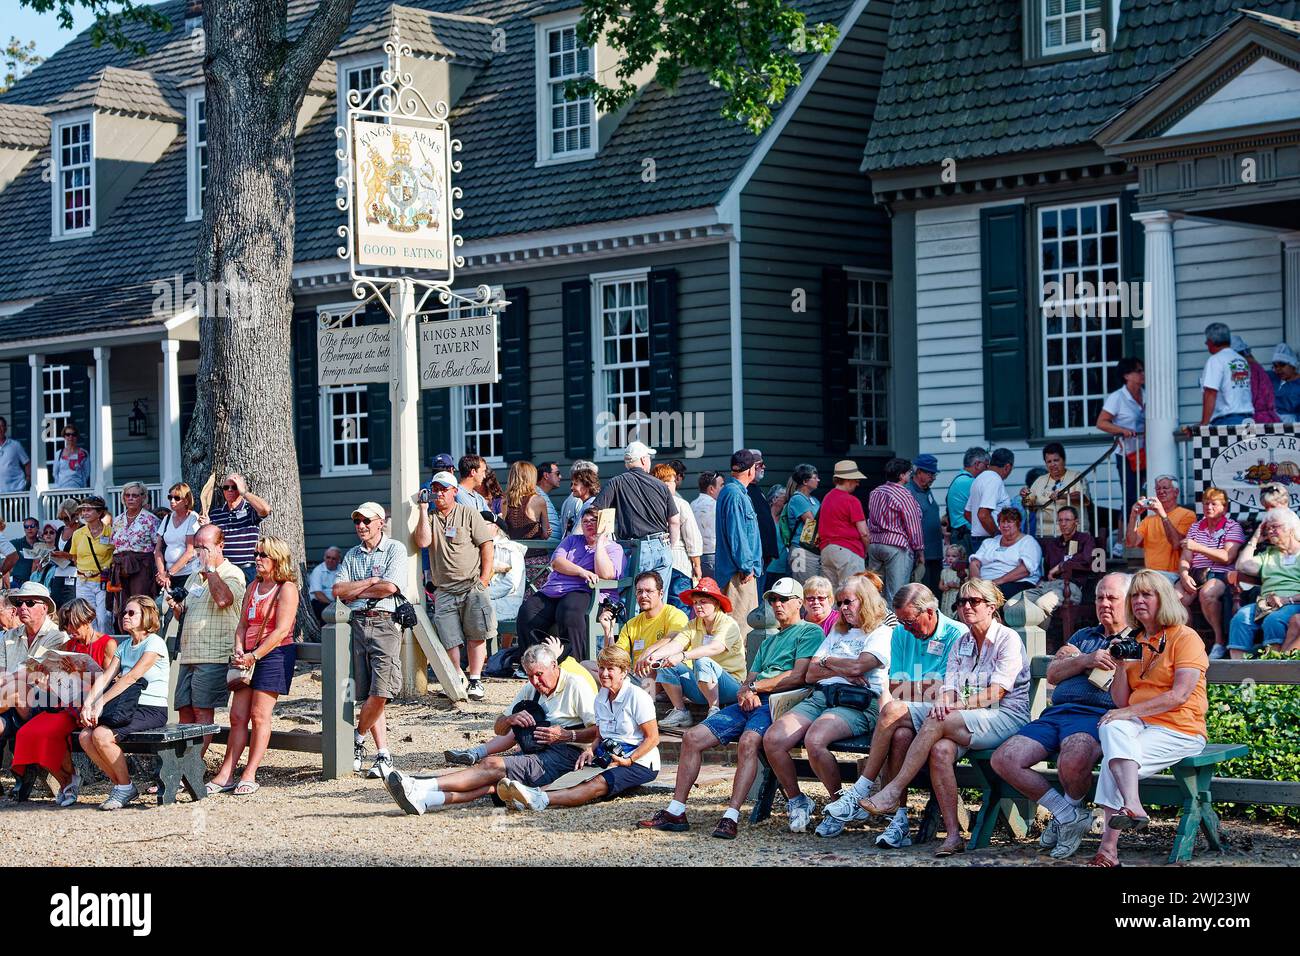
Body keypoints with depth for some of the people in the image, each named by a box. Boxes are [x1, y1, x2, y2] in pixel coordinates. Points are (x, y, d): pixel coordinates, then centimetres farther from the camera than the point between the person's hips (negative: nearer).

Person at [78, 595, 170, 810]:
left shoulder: (154, 643, -8)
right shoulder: (124, 646, 17)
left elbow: (130, 678, -19)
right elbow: (105, 677, 4)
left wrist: (101, 703, -24)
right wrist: (88, 703, -13)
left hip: (152, 710, -8)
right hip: (128, 708, 8)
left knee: (101, 735, -27)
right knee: (85, 737, -14)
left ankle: (125, 787, -10)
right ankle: (119, 784, -2)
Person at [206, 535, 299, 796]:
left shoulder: (286, 588, -6)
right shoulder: (253, 587, 18)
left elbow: (281, 631, -14)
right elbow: (242, 624, 16)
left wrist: (254, 656, -16)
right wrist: (239, 650, -3)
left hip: (275, 654, -7)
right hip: (249, 656, 7)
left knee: (259, 716, -7)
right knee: (237, 716, 1)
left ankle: (249, 776, -4)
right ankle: (225, 775, 0)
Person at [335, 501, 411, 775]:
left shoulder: (395, 549, 4)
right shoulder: (352, 555, 19)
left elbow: (389, 587, -10)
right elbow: (338, 590, 6)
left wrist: (354, 591, 1)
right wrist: (370, 582, -3)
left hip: (384, 623, -4)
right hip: (357, 624, 4)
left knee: (380, 693, -13)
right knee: (369, 695, 2)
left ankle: (357, 738, 8)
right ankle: (383, 755, 5)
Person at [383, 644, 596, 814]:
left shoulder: (576, 686, -1)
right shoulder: (530, 690, 20)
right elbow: (498, 729, 21)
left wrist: (566, 735, -18)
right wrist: (510, 720, -1)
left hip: (565, 756, -7)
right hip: (539, 754, 7)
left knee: (493, 766, -23)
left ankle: (420, 788, -33)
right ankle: (426, 800, -42)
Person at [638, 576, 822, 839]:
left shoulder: (810, 632, 5)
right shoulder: (769, 641, 32)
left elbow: (799, 675, -9)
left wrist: (756, 686, -5)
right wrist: (746, 691, -2)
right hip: (750, 703, 8)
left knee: (748, 741, -38)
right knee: (692, 737, -4)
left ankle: (731, 817, -42)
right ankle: (675, 812, -4)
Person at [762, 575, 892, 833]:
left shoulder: (882, 633, 7)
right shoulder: (837, 632, 30)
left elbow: (857, 666, -11)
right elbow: (810, 674, 19)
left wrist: (827, 661, 7)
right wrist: (842, 669, 1)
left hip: (856, 703, -7)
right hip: (819, 697, 7)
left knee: (814, 740, -36)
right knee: (772, 739, -19)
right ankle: (796, 800, 0)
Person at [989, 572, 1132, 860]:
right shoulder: (1083, 636, 31)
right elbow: (1052, 674, 17)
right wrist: (1085, 660, -3)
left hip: (1096, 714, -6)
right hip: (1057, 712, 6)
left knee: (1073, 760, -40)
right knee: (1004, 760, -15)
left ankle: (1068, 811, -5)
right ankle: (1068, 815, -6)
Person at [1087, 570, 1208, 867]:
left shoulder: (1185, 637, -2)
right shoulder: (1134, 642, 18)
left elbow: (1179, 695, -15)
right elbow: (1121, 702, 11)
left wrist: (1132, 711, -20)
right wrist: (1121, 664, -4)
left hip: (1179, 729, -5)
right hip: (1139, 725, 5)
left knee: (1113, 760, -27)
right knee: (1112, 728, -30)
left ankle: (1108, 847, -28)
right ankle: (1132, 807, -45)